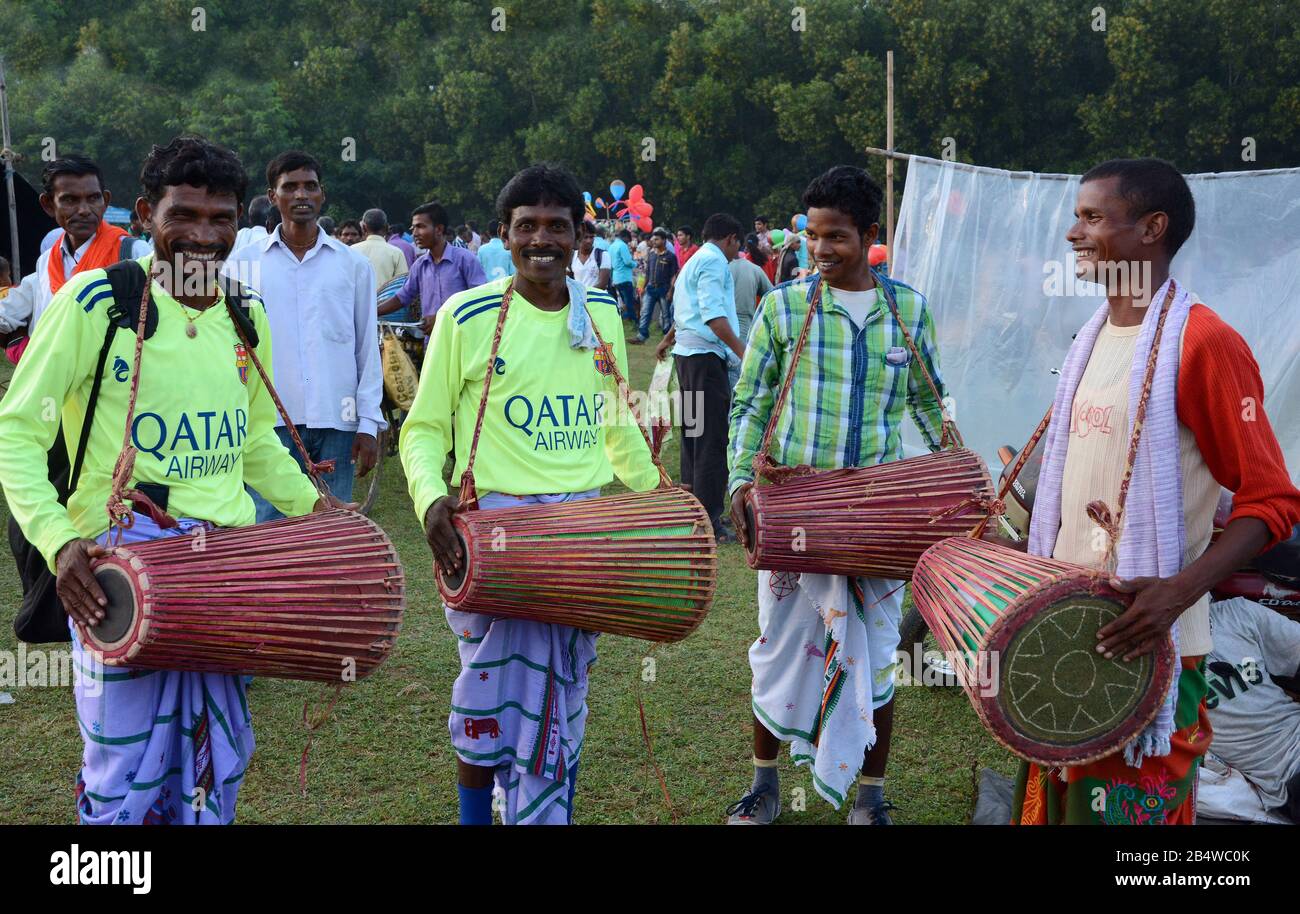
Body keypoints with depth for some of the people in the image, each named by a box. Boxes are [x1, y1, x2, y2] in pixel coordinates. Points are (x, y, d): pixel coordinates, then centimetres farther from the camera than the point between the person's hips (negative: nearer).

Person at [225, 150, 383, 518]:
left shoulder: (353, 264, 8)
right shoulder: (244, 263, 6)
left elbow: (368, 349, 8)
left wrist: (369, 425, 2)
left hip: (336, 422, 1)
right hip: (267, 421, -1)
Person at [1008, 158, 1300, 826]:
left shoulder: (1202, 343, -15)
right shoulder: (1094, 337, 11)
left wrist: (1180, 591, -29)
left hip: (1144, 642, -8)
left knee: (1127, 805, 4)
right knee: (1054, 799, 19)